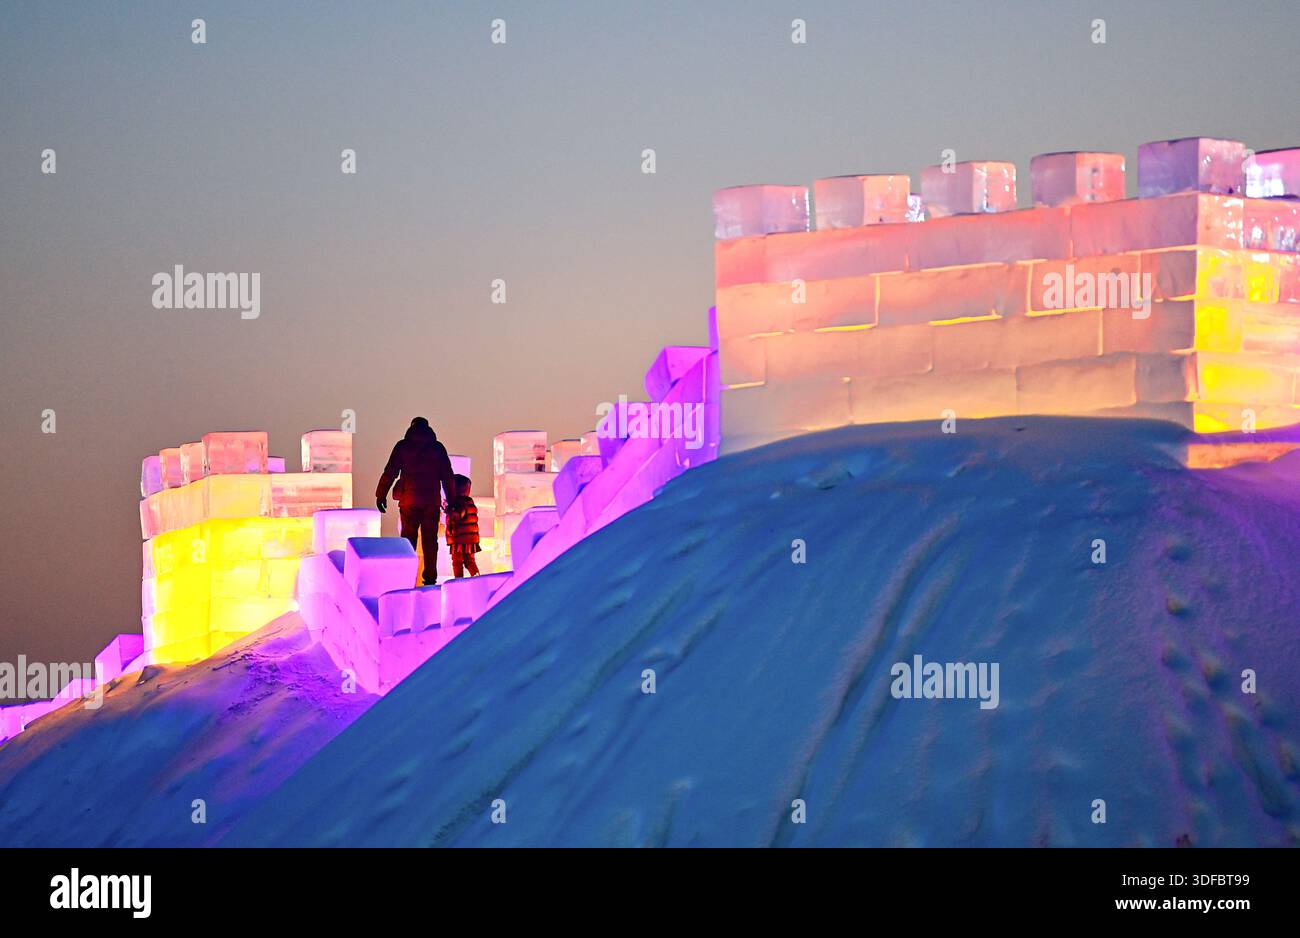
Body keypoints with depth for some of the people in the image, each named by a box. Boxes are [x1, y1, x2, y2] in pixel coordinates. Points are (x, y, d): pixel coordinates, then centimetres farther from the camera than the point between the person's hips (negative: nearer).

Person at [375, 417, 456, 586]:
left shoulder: (403, 446, 3)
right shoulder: (437, 447, 6)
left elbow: (390, 472, 0)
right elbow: (447, 475, 7)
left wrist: (381, 495, 4)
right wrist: (451, 499, 11)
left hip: (409, 499, -1)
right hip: (432, 500, 1)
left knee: (408, 538, 2)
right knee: (430, 539, 6)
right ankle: (430, 577, 5)